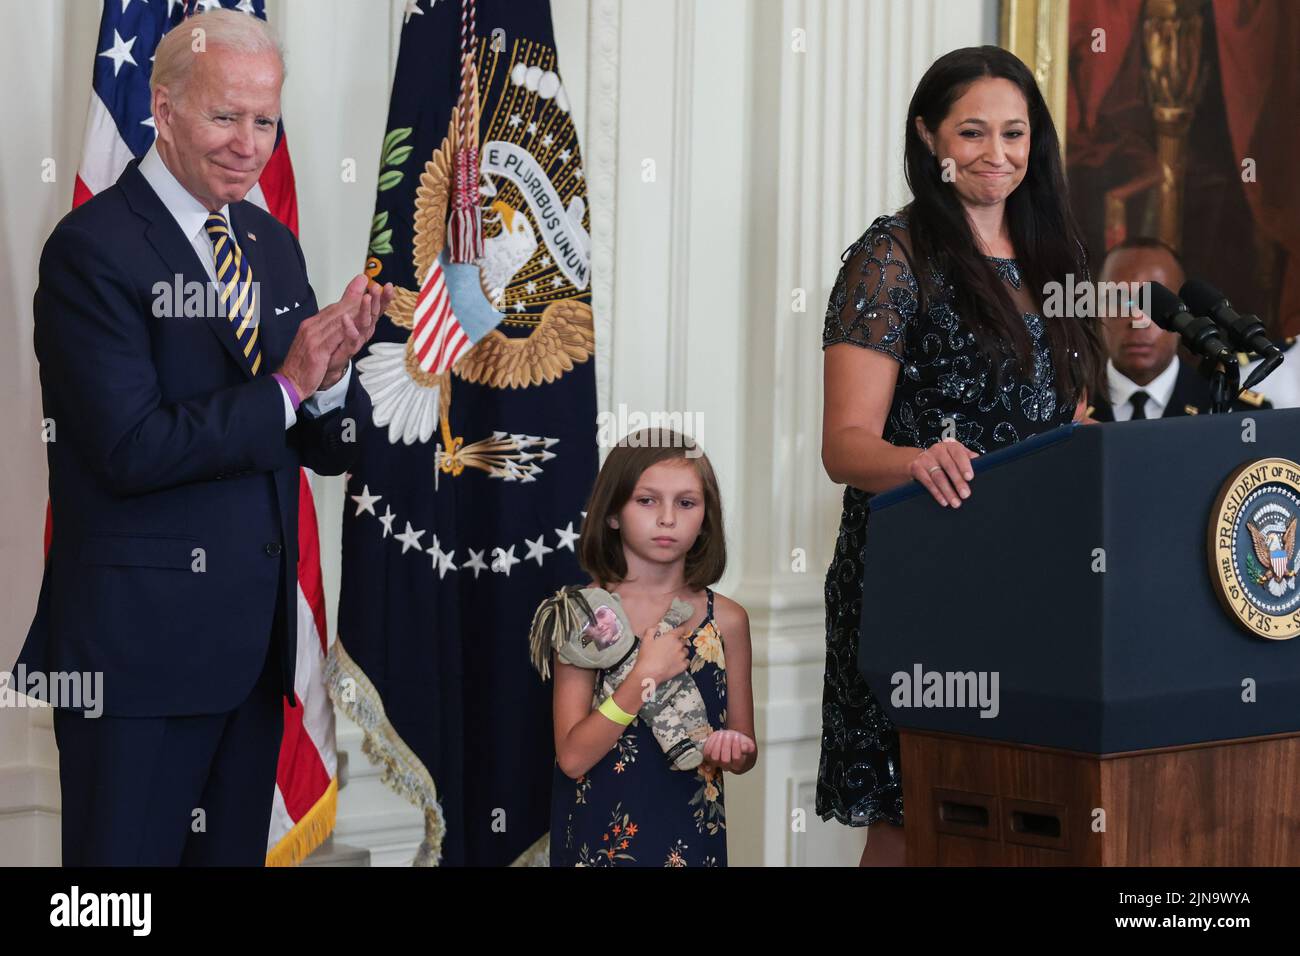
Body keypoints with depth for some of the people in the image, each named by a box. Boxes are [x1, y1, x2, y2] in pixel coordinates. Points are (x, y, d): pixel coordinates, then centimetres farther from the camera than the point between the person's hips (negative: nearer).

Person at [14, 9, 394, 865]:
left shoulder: (274, 246, 12)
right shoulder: (94, 249, -11)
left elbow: (329, 448, 11)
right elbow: (130, 449, -19)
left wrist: (331, 373, -10)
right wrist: (285, 387, -16)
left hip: (255, 634, 7)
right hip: (141, 638, -7)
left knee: (234, 853, 15)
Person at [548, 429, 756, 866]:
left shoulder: (727, 620, 0)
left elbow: (746, 750, 9)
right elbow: (573, 757, -14)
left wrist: (732, 752, -13)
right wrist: (644, 676, -23)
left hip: (691, 832, 3)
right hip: (602, 834, -2)